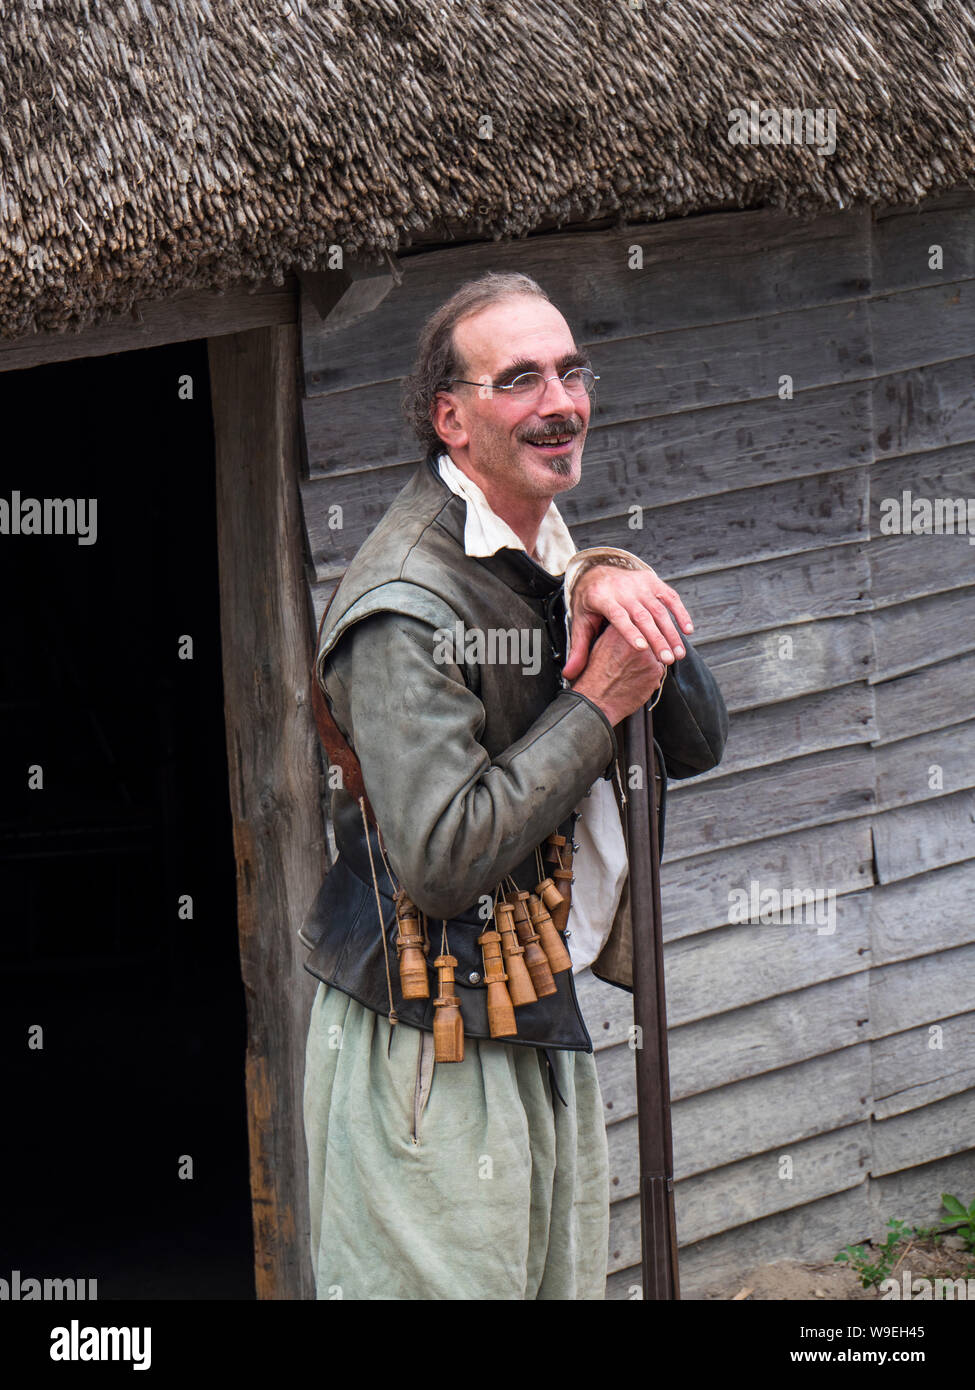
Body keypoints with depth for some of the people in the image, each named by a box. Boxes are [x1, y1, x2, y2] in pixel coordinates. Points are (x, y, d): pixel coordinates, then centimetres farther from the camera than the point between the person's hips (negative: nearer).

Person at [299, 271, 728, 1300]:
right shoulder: (407, 600, -19)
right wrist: (595, 705, -18)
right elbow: (440, 857, -27)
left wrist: (617, 590, -8)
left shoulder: (550, 560, 10)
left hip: (541, 1023, 9)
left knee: (564, 1280, 14)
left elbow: (695, 745, 9)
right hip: (426, 1050, -9)